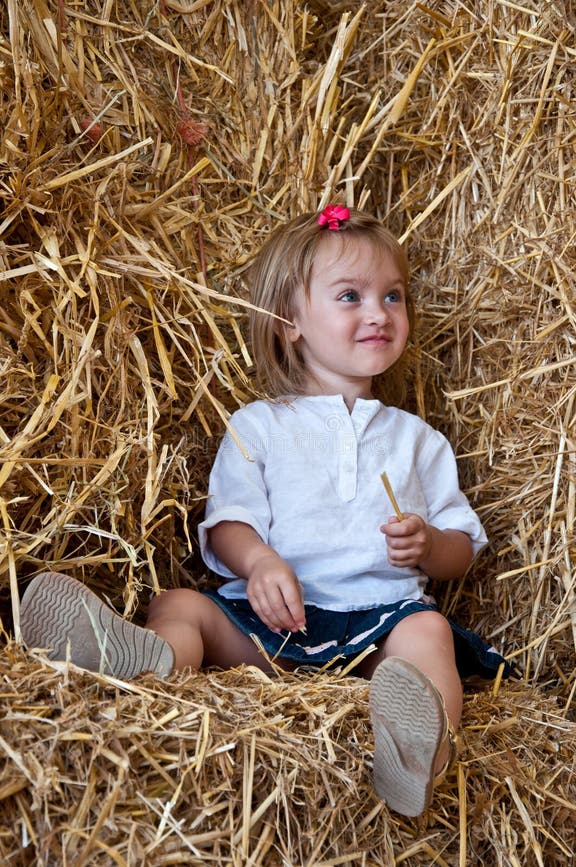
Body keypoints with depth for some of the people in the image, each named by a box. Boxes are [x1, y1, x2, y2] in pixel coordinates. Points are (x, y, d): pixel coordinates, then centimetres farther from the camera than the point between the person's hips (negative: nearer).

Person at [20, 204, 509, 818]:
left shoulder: (416, 438, 23)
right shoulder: (258, 427, 17)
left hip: (385, 611, 0)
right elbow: (227, 522, 5)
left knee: (427, 629, -31)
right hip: (277, 609, 1)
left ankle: (420, 742, -62)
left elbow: (463, 550, 21)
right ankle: (146, 662, -56)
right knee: (179, 606, -22)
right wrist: (259, 561, -20)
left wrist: (428, 544, -5)